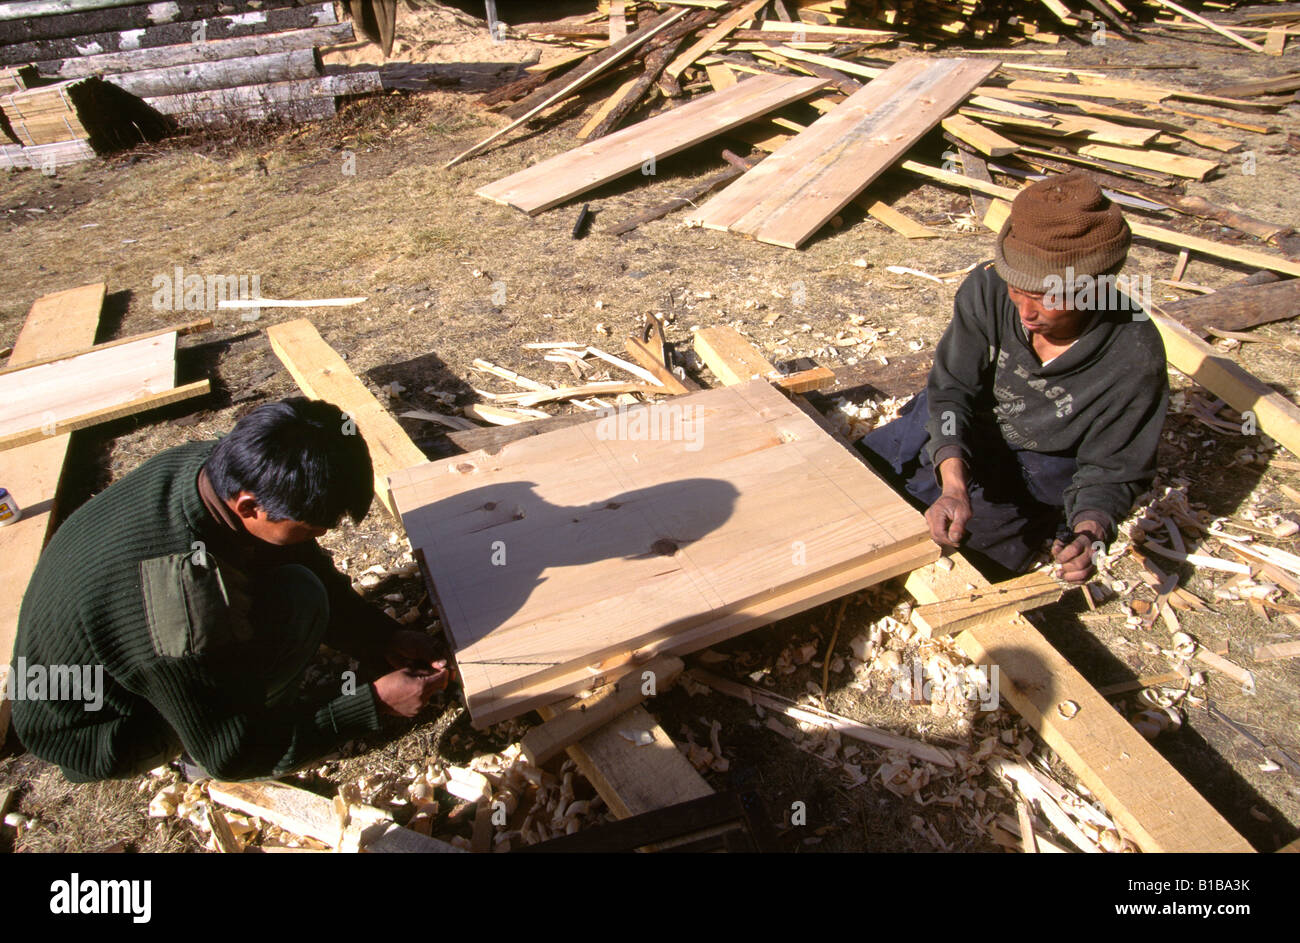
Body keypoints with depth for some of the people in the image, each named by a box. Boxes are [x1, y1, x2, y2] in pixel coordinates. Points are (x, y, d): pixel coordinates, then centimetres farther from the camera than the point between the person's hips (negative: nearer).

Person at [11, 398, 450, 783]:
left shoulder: (210, 463, -18)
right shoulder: (187, 617, -41)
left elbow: (310, 562, -2)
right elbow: (231, 757, -24)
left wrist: (384, 638, -8)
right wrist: (374, 704, -23)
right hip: (90, 734, -7)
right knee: (299, 597, -23)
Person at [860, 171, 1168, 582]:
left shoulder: (1135, 360, -28)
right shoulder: (988, 287, -26)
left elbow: (1112, 469, -16)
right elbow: (952, 389, -20)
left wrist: (1089, 534, -38)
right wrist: (953, 484, -36)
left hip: (1042, 465, -2)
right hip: (958, 435, 3)